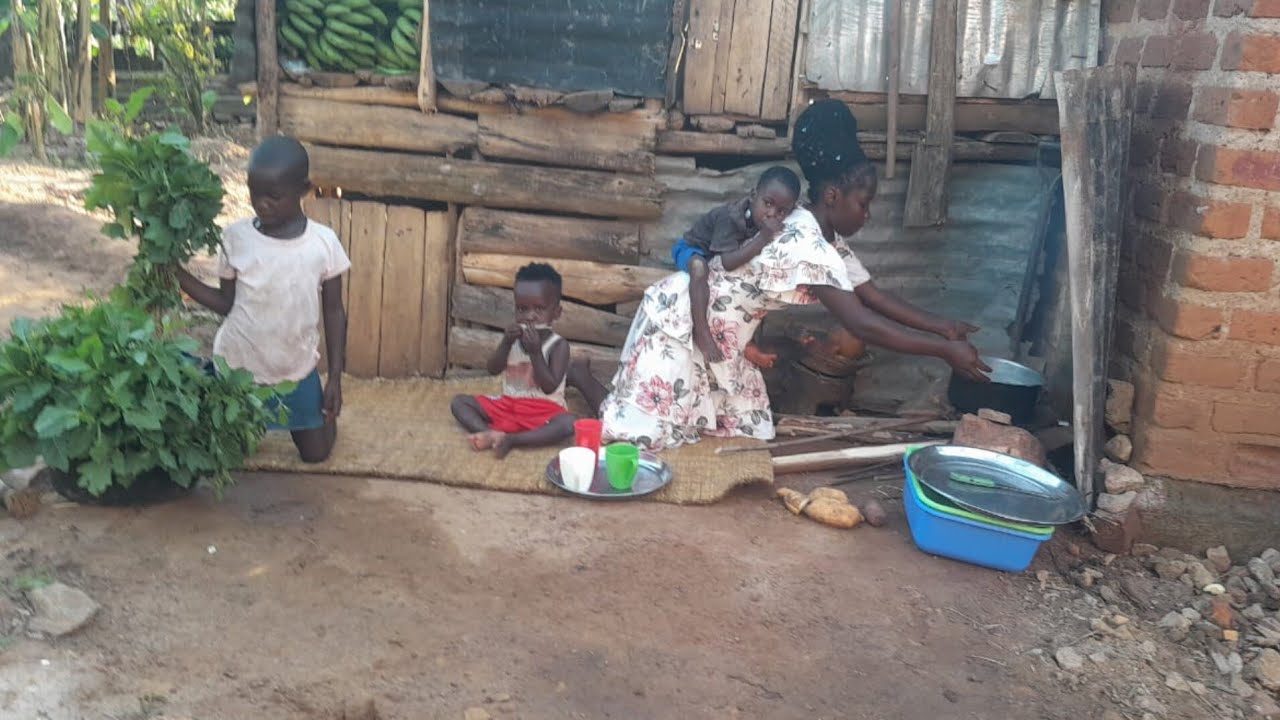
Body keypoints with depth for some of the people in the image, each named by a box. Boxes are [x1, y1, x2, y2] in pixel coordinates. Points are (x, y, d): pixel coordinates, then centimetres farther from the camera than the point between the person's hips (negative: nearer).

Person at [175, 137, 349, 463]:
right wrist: (179, 275, -16)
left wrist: (335, 377, -8)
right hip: (238, 366, 1)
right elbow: (225, 303, -3)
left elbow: (333, 312, -7)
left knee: (315, 452, 10)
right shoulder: (235, 237, -12)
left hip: (296, 370, 0)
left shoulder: (323, 243, -14)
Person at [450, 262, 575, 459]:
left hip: (543, 410, -5)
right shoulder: (513, 337, 4)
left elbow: (549, 387, -19)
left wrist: (535, 352, -27)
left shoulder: (558, 346, -10)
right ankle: (490, 433, -31)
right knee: (459, 401, -7)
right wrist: (506, 342, -20)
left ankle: (510, 440, -33)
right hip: (508, 405, 5)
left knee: (567, 424, -36)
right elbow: (493, 369, -5)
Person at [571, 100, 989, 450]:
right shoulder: (805, 245, -31)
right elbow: (862, 324, -35)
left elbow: (875, 297, 5)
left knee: (744, 426, 14)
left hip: (711, 331, 10)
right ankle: (576, 374, 22)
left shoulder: (823, 237, 0)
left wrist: (943, 326, -1)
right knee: (640, 433, -3)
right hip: (679, 317, -10)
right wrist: (945, 350, -31)